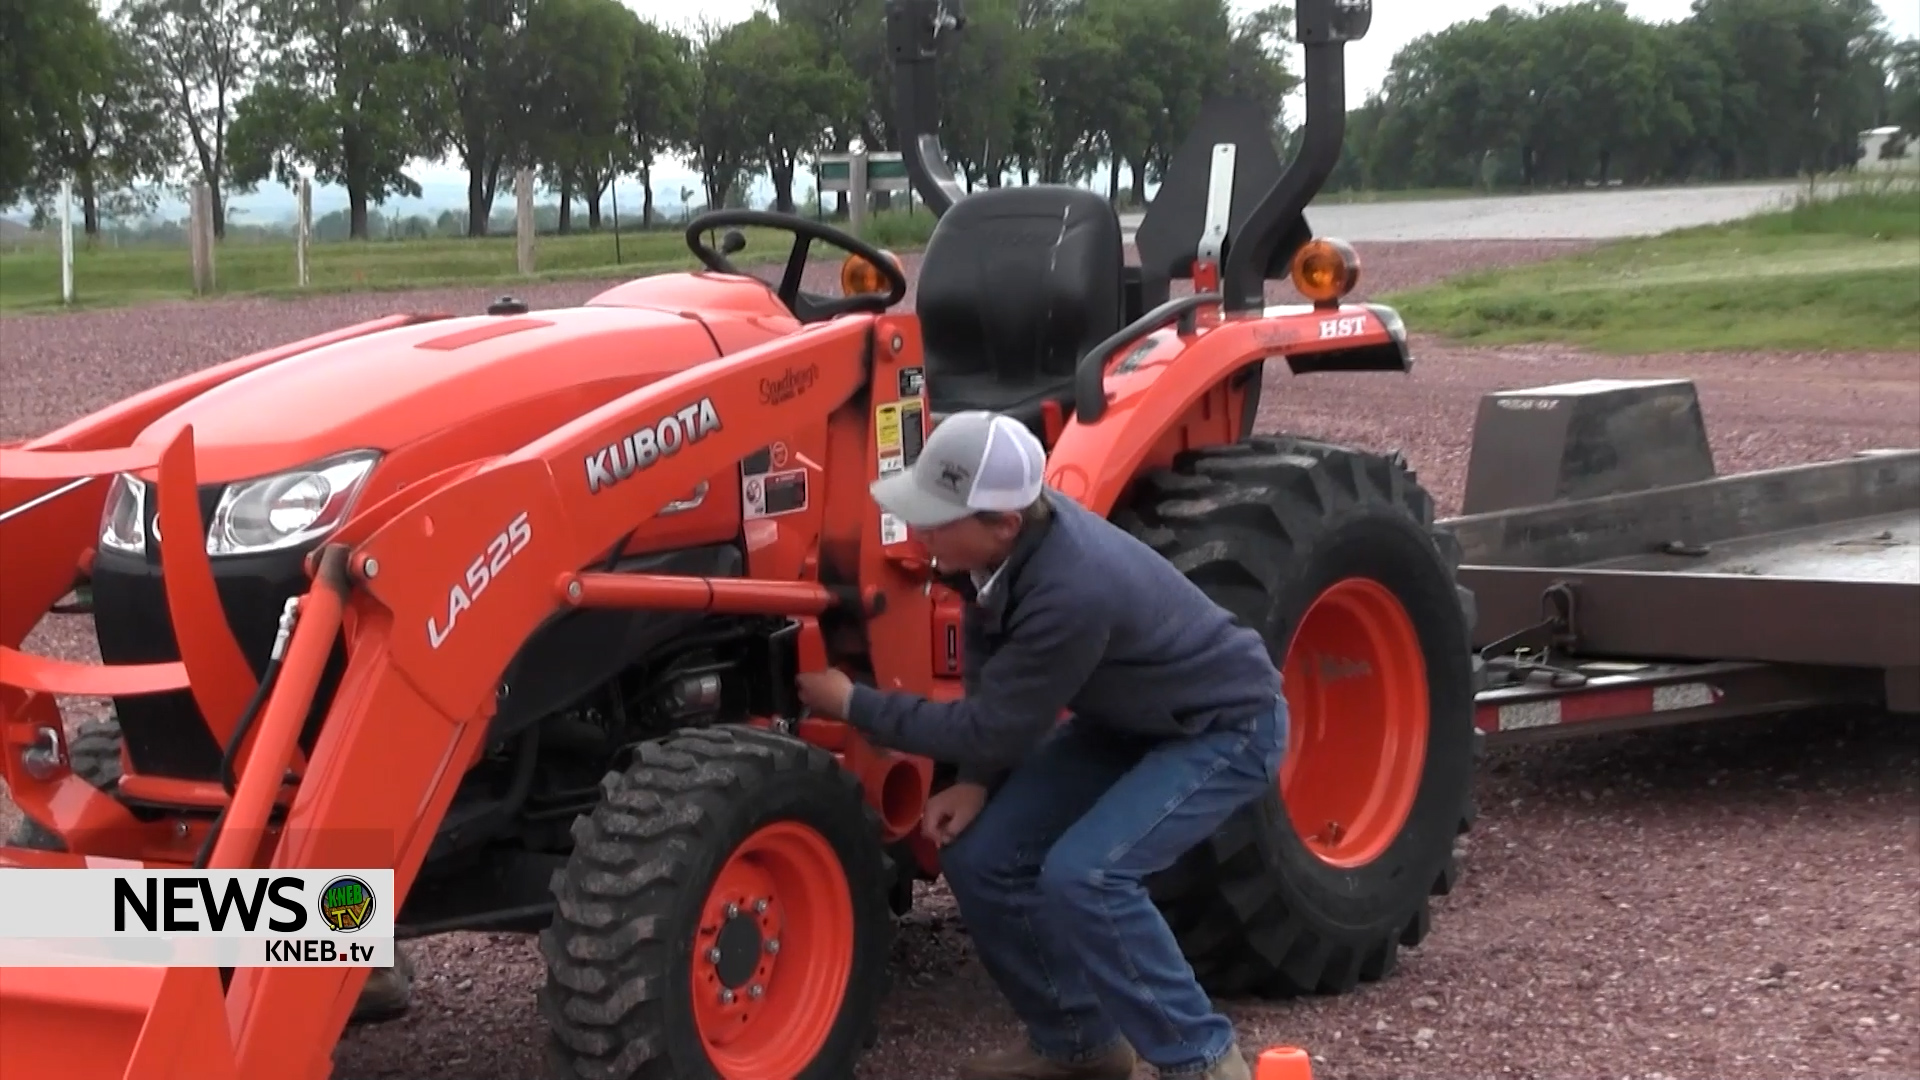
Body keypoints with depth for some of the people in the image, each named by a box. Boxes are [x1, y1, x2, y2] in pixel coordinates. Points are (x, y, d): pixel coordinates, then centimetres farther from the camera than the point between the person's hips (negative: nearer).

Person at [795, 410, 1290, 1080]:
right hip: (1124, 722, 9)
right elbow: (992, 670, 4)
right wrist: (978, 781, -8)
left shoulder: (1071, 591, -38)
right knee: (979, 855, -3)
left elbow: (994, 725, -27)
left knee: (1082, 874, -28)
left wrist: (854, 704, -19)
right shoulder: (1008, 541, -13)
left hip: (1222, 727, -8)